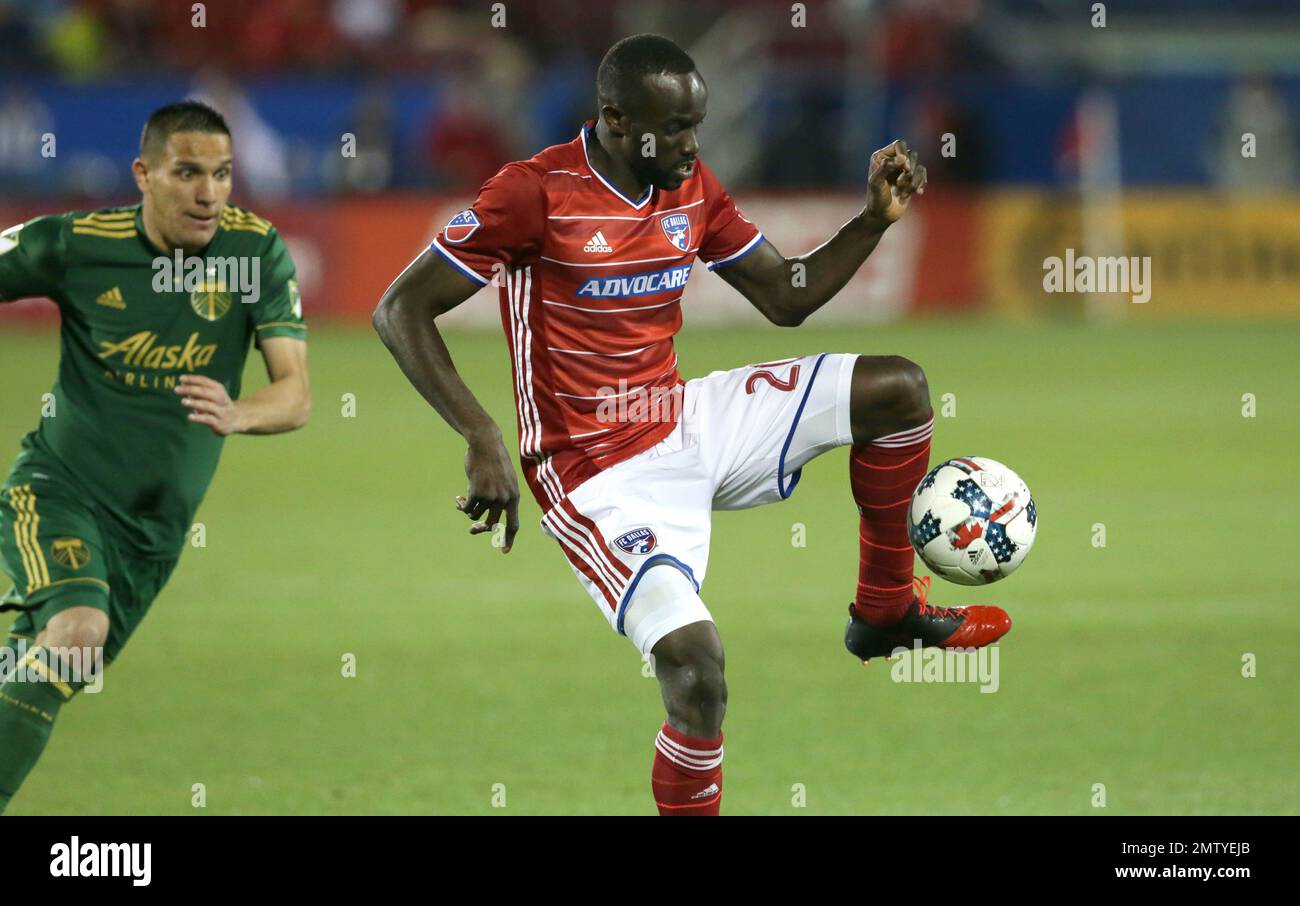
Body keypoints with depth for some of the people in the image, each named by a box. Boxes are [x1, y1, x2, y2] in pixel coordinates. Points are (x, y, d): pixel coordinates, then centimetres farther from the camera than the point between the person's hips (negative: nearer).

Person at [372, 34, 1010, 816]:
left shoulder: (694, 188, 3)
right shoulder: (537, 192, -18)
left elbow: (785, 298, 13)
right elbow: (401, 310, -18)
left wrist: (875, 220, -2)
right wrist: (484, 440, -27)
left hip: (688, 422, 7)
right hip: (599, 472, -7)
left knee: (898, 390, -2)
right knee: (694, 662, -27)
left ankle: (886, 611, 17)